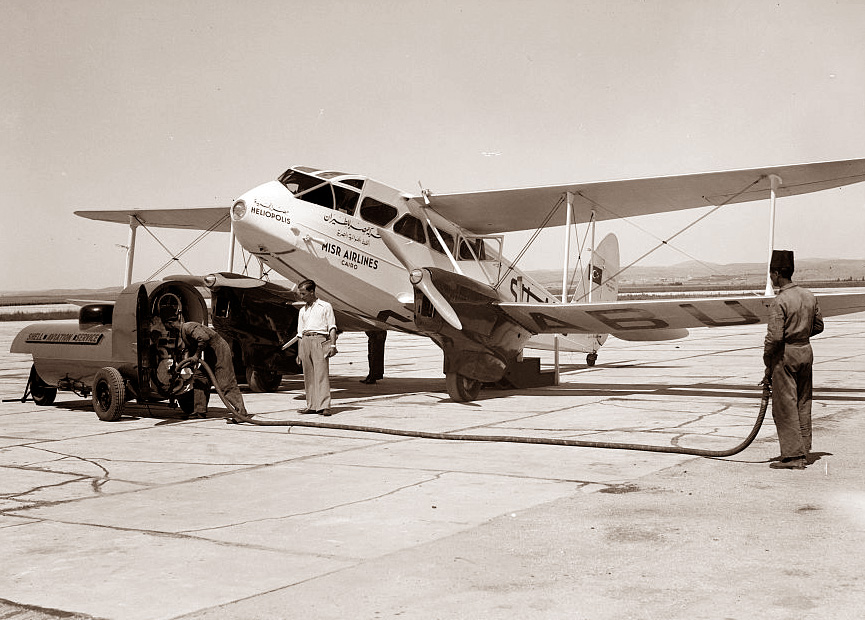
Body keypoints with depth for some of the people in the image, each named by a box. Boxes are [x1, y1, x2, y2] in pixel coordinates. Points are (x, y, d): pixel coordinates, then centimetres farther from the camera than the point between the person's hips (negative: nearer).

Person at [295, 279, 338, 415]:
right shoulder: (302, 311, 22)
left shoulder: (325, 306, 7)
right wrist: (299, 353, 15)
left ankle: (324, 406, -16)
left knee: (321, 373, -11)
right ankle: (312, 405, 7)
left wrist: (333, 345, -9)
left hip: (320, 340, -5)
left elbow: (332, 328, 2)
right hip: (305, 342, 5)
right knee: (308, 376, 3)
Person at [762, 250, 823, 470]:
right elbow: (818, 325, 15)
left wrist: (768, 367, -12)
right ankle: (802, 450, 23)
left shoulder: (779, 302, -18)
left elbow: (774, 337, -21)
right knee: (802, 404, 15)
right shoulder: (808, 295, 5)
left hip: (785, 355, -8)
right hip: (806, 351, 8)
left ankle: (792, 456, -1)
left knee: (785, 407, -1)